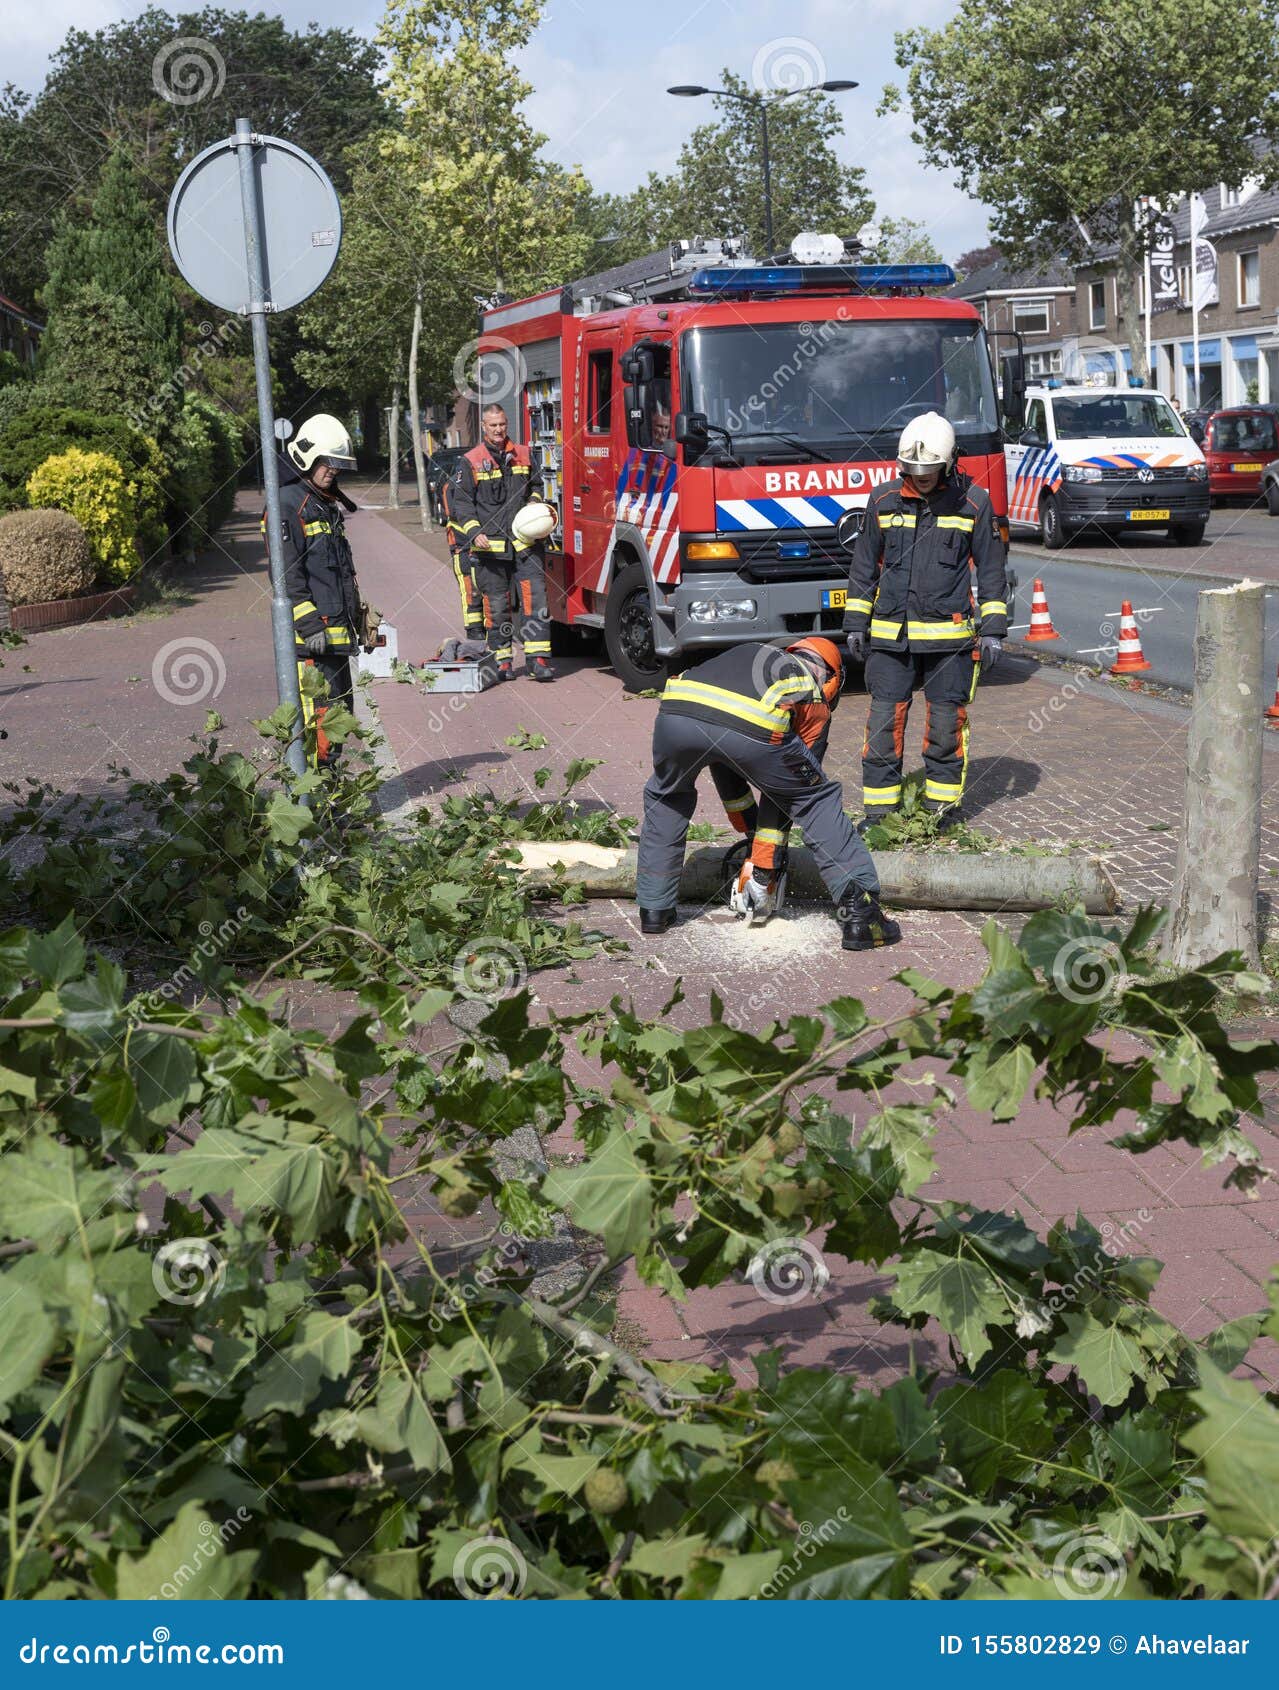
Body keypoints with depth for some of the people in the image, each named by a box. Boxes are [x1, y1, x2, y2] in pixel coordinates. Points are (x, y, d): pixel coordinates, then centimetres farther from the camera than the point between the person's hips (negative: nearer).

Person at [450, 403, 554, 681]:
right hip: (489, 544, -2)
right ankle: (501, 659, 13)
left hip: (524, 543, 2)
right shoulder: (470, 462, 3)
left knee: (535, 596, -9)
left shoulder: (523, 455, 13)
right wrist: (475, 532, -11)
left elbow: (536, 486, 28)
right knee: (496, 604, 2)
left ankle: (537, 657, -11)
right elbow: (461, 502, 2)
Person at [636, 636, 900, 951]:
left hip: (676, 712, 3)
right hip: (752, 728, -3)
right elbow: (782, 788, 29)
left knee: (666, 796, 34)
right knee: (819, 799, 21)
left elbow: (722, 761, 47)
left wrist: (750, 830, 53)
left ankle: (654, 909, 33)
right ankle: (861, 915, 15)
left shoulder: (745, 654, 43)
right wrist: (763, 863, 37)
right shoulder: (814, 700, 30)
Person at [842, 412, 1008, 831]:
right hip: (889, 635, 2)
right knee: (884, 722, 0)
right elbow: (863, 566, 13)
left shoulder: (972, 502, 0)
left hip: (949, 636, -1)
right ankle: (879, 808, 8)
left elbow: (991, 570, 4)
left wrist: (993, 630, 0)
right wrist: (855, 624, 9)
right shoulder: (884, 501, 5)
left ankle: (943, 806, 17)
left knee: (946, 724, 4)